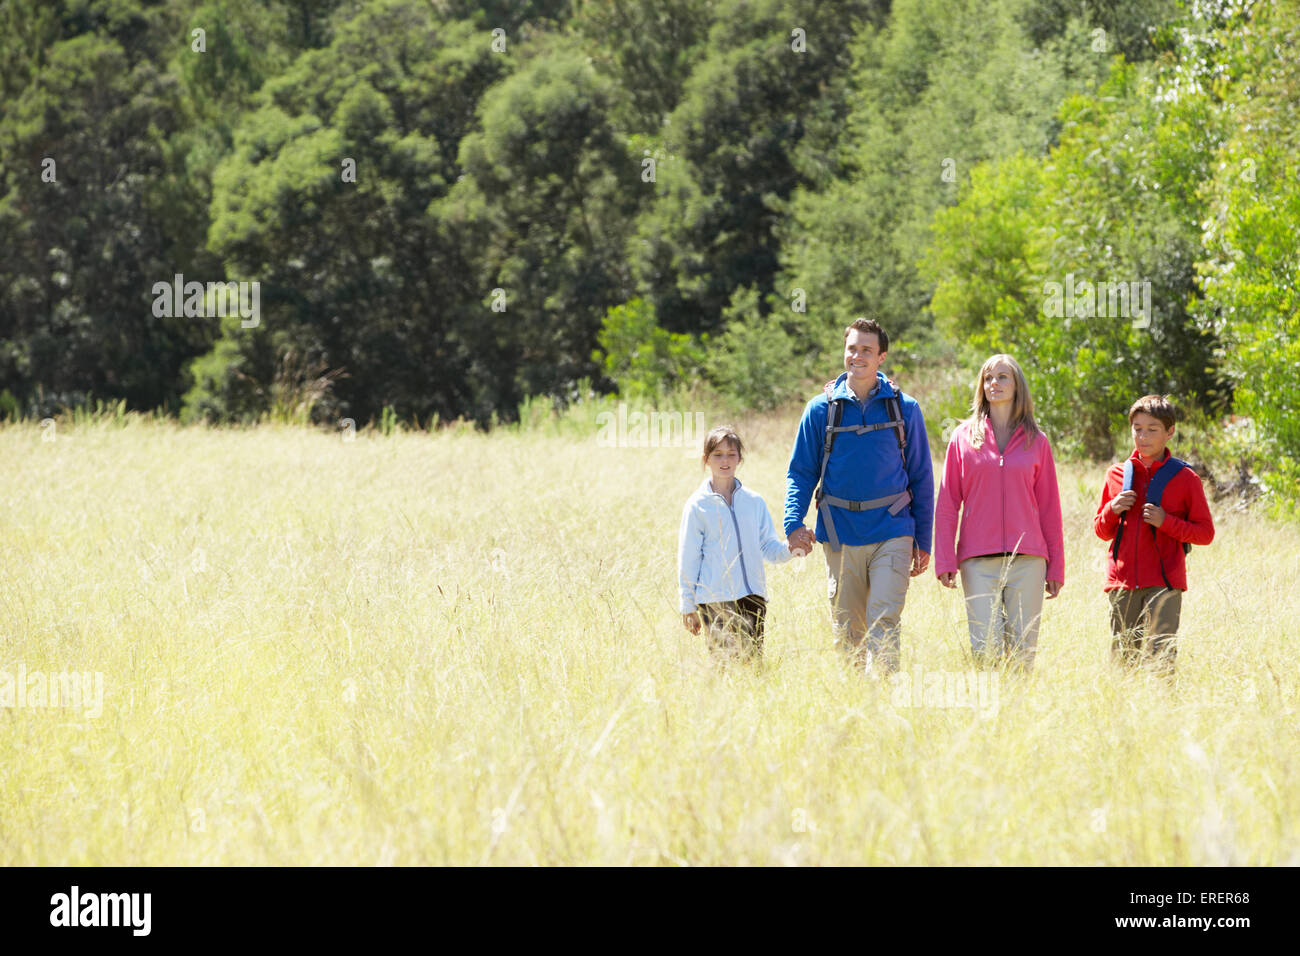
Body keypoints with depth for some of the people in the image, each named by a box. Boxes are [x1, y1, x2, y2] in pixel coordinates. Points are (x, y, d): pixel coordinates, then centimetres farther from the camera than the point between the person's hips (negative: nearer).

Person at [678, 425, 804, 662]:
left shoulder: (754, 502, 11)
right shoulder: (697, 505, 2)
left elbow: (769, 548, 14)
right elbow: (688, 558, 4)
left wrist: (789, 550, -8)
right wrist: (688, 607, 2)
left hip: (753, 597, 3)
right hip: (715, 599, -3)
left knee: (753, 659, -2)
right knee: (724, 662, -11)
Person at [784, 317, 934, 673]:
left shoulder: (904, 409, 5)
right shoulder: (821, 409, 5)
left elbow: (921, 479, 9)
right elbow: (800, 473, 7)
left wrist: (923, 542, 5)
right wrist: (793, 523, -10)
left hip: (892, 534, -2)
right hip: (840, 536, 2)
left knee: (883, 622, -14)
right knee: (847, 628, 7)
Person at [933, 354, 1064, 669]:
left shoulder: (1036, 442, 9)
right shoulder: (964, 437, 7)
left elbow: (1050, 509, 10)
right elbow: (947, 504, 6)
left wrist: (1056, 568, 6)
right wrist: (945, 561, -3)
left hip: (1027, 560, 1)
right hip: (979, 561, -1)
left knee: (1023, 649, -2)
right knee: (985, 649, -8)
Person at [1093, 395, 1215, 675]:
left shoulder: (1184, 478, 3)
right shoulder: (1116, 475, 13)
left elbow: (1205, 533, 4)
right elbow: (1102, 531, 20)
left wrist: (1167, 522, -10)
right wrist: (1112, 510, -1)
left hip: (1164, 583, -3)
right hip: (1122, 583, 4)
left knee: (1161, 657, -13)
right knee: (1122, 659, 4)